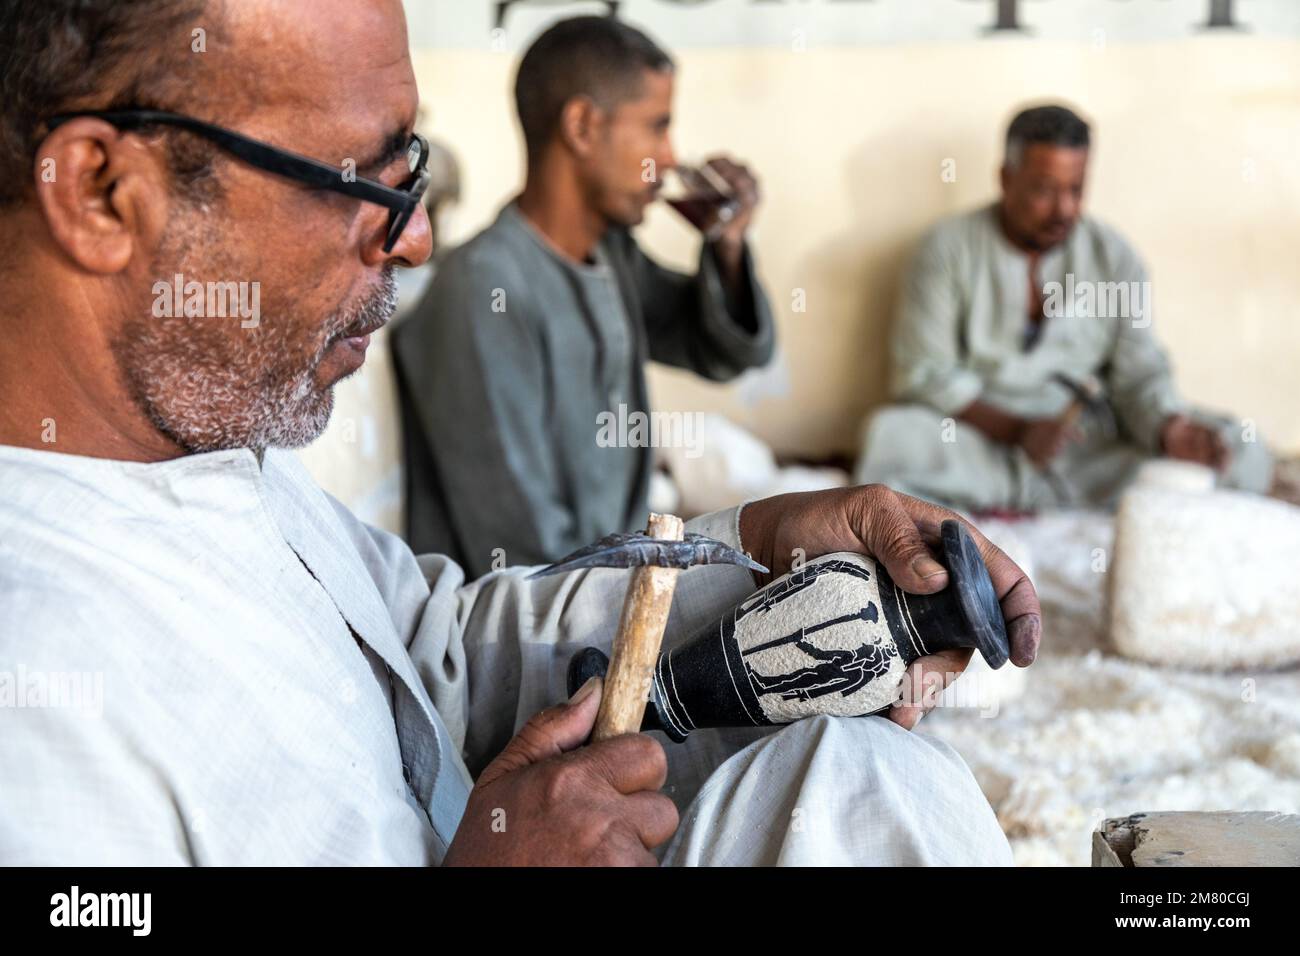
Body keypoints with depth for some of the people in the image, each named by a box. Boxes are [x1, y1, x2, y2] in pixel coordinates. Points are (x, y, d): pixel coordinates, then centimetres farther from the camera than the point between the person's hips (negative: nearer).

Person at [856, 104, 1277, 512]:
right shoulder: (950, 248, -3)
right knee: (891, 437, -33)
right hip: (981, 438, -3)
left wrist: (1169, 428, -22)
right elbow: (925, 372, -8)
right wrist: (1016, 429, -22)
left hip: (1089, 456, 4)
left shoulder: (1113, 256, 5)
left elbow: (1140, 377, 2)